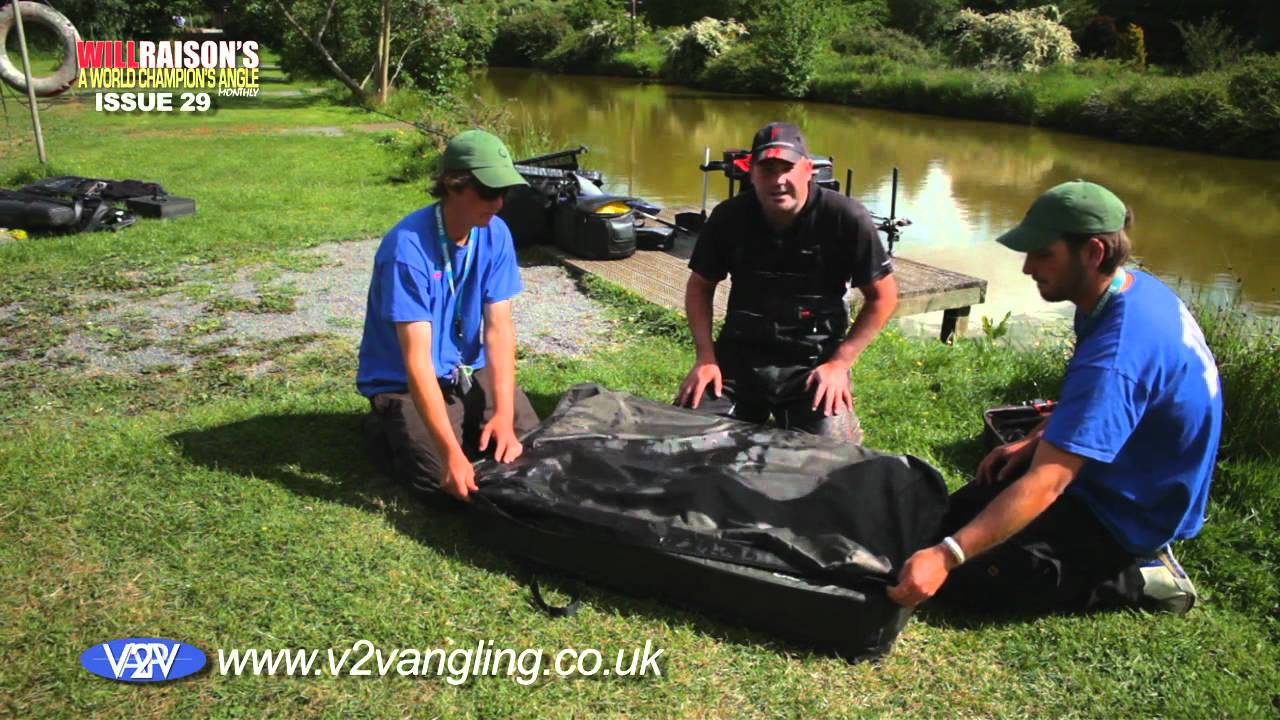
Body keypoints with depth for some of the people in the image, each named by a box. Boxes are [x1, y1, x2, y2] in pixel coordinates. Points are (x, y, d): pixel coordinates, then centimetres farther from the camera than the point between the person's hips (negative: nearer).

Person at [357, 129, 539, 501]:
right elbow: (417, 360, -32)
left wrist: (503, 413, -25)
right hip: (403, 381, -5)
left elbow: (499, 328, -12)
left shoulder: (495, 234, -10)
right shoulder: (408, 247, -28)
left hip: (469, 369, 5)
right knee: (444, 480, -19)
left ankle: (461, 422, 19)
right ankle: (384, 427, 10)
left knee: (527, 447, -8)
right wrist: (451, 453, -38)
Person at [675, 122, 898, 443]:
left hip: (814, 361, -2)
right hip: (739, 354, 3)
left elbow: (882, 296, -4)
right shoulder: (728, 217, -6)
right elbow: (700, 286, 8)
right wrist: (706, 357, -3)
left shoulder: (846, 219, -13)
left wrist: (839, 363, -10)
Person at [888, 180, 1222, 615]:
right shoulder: (1137, 288, -5)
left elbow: (1045, 484, -41)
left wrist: (946, 557, -45)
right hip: (1119, 478, 9)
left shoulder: (1116, 357, -35)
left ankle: (1138, 580, -1)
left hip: (1127, 514, -9)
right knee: (953, 514, 14)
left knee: (963, 583, -12)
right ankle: (1133, 558, 13)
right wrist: (1035, 441, 3)